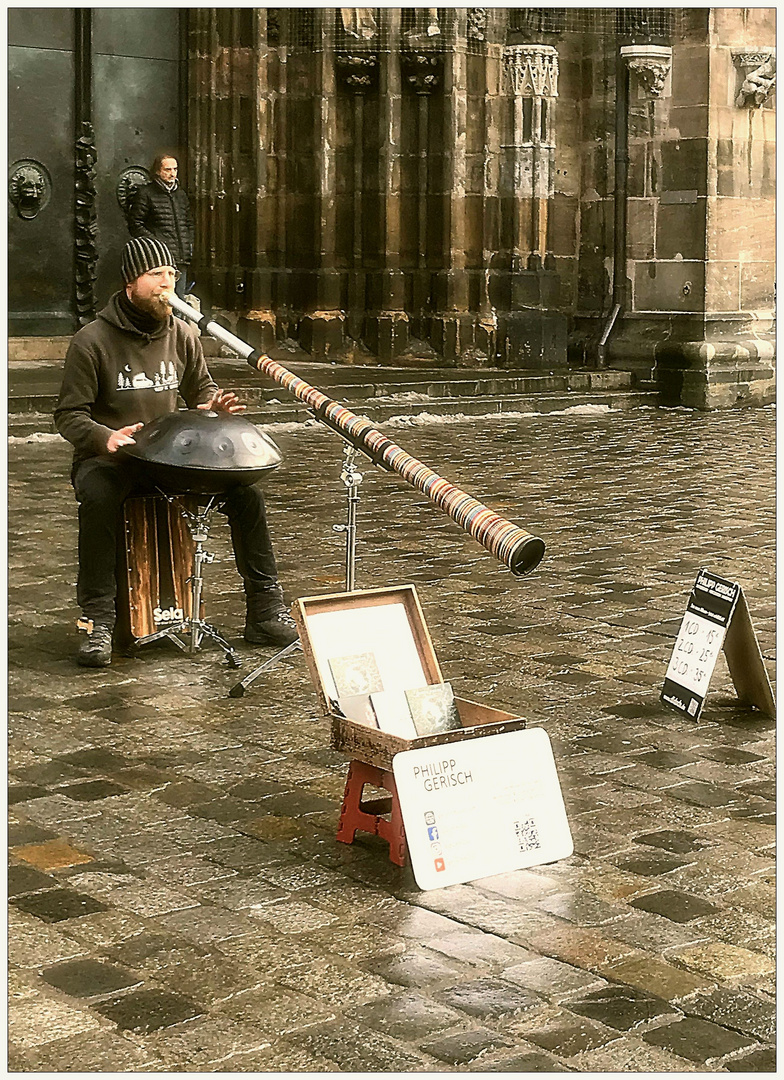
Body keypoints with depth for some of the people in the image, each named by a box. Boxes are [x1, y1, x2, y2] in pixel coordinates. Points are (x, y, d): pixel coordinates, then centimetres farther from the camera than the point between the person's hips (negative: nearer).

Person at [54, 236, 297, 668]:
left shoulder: (183, 335, 6)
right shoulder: (92, 341, -9)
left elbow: (200, 389, 21)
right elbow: (69, 416, -8)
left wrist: (214, 405, -5)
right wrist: (106, 438, -29)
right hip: (108, 458, -4)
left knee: (246, 489, -15)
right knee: (98, 496, -38)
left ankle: (265, 610, -6)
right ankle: (98, 623, -29)